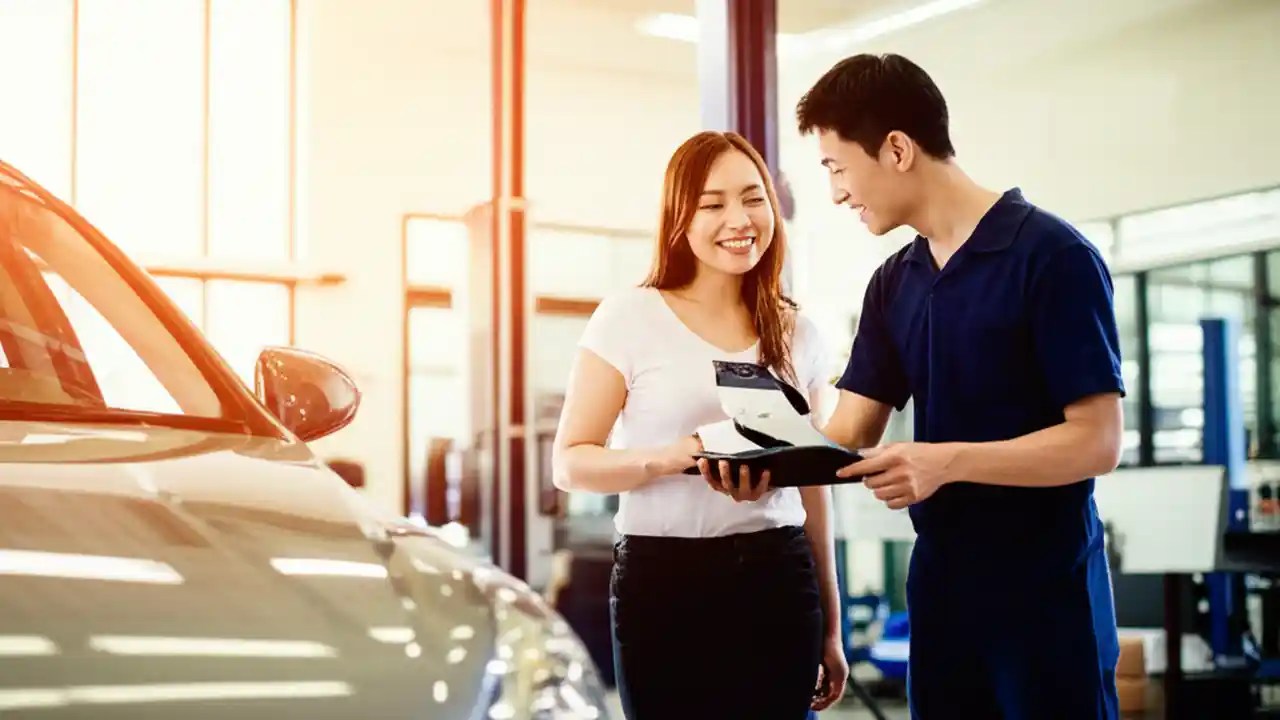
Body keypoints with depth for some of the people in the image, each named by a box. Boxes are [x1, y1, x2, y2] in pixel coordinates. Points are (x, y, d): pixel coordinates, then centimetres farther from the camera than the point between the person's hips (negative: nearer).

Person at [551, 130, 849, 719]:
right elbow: (569, 463, -6)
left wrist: (830, 626, 18)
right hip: (664, 580, -3)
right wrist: (673, 457, -24)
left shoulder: (796, 334, 9)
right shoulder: (629, 316, -4)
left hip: (781, 582, 4)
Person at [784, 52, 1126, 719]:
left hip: (1046, 588, -7)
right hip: (939, 583, 7)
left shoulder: (1053, 257, -12)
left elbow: (1095, 441, -16)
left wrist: (947, 461, -25)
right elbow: (850, 431, 7)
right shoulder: (893, 285, 10)